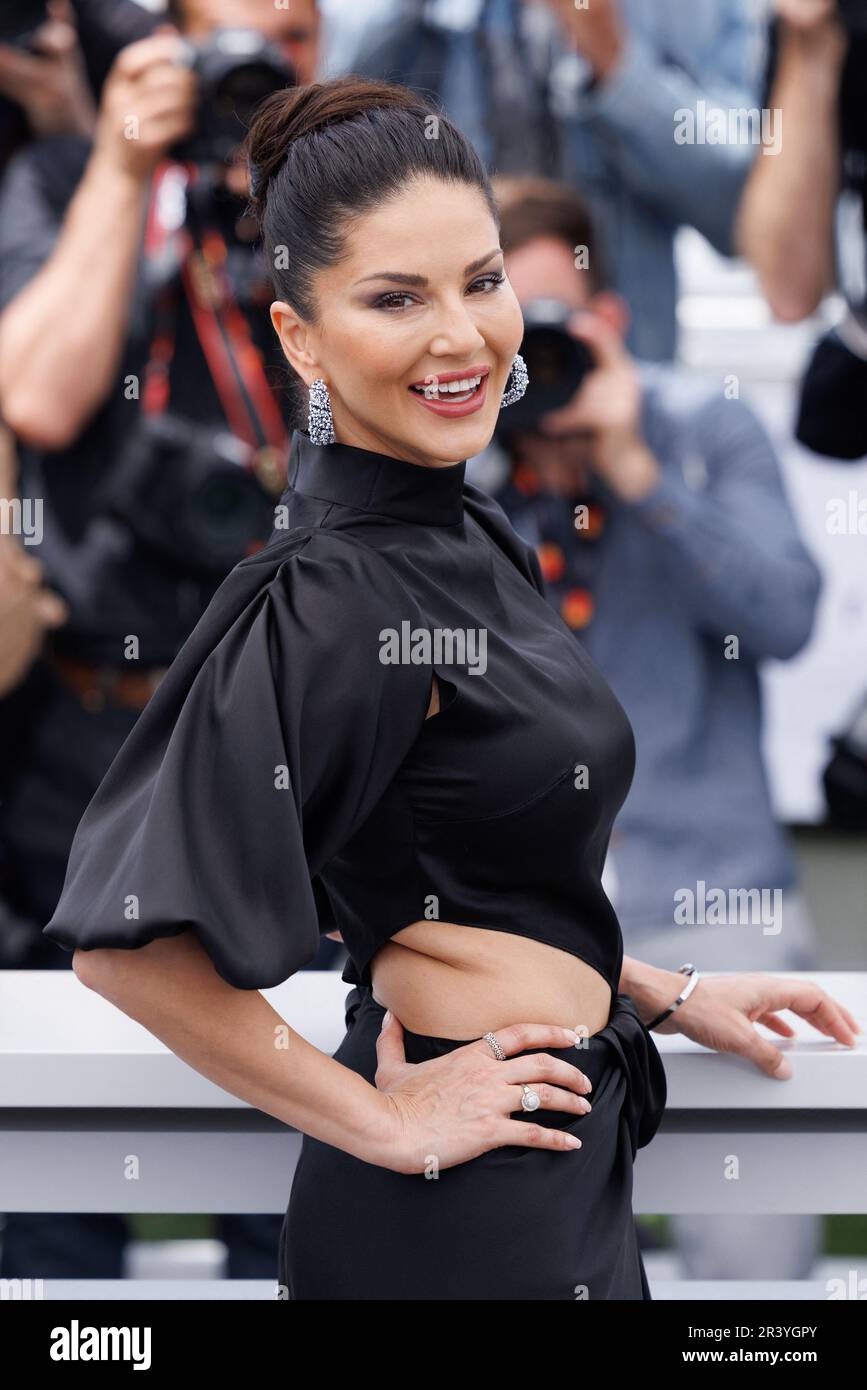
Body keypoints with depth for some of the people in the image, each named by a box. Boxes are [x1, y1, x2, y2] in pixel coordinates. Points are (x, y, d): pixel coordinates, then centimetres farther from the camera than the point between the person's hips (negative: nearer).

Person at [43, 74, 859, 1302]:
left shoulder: (472, 542, 7)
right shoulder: (336, 602, -20)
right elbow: (133, 943, -25)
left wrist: (664, 996, 11)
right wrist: (384, 1124, -17)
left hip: (562, 1178, 9)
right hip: (466, 1211, -9)